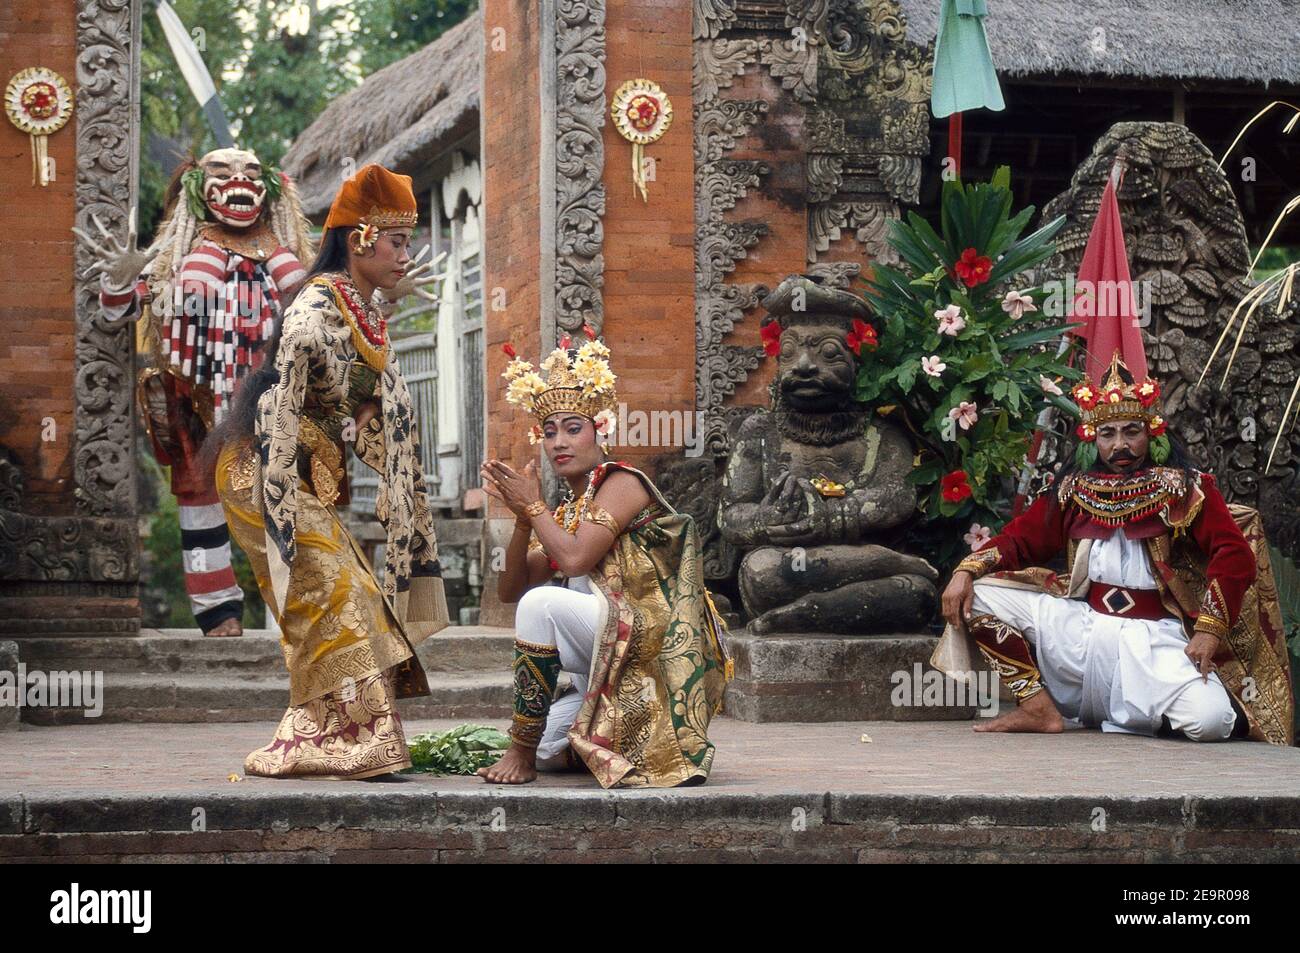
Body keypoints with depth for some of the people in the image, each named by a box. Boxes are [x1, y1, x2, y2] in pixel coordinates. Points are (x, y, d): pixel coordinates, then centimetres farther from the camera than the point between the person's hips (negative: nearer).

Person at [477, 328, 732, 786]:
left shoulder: (621, 482, -7)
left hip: (654, 644, -9)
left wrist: (533, 504, -7)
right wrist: (522, 518, -2)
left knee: (543, 603, -25)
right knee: (544, 751, 0)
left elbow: (574, 559, -21)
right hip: (613, 674, 9)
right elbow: (511, 589, 11)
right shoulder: (565, 511, 16)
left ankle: (522, 751, -18)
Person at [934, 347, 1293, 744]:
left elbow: (1234, 555, -9)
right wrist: (966, 571, -7)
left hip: (1157, 640, -4)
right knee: (977, 594, -9)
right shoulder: (1075, 491, 8)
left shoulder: (1183, 489, -3)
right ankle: (1039, 707, -11)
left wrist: (1210, 629, -19)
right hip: (1082, 628, 4)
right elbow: (1019, 539, 11)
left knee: (1210, 720, -31)